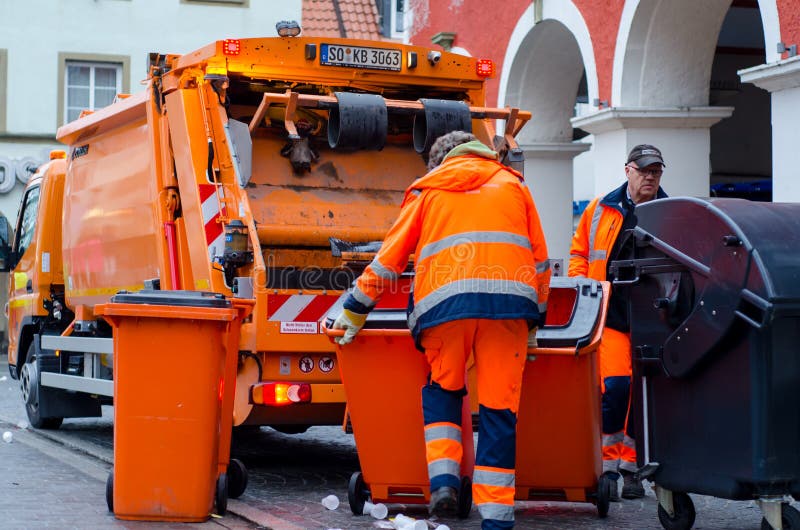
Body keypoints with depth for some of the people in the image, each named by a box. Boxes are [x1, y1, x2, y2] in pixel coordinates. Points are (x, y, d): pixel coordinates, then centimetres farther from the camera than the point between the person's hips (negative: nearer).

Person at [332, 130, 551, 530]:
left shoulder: (428, 190, 23)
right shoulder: (513, 185, 26)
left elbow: (389, 258, 20)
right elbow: (539, 260, 22)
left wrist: (354, 311, 26)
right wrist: (534, 320, 29)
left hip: (445, 301, 0)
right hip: (509, 301, 0)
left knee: (442, 389, 20)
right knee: (499, 406, 3)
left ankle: (443, 477, 0)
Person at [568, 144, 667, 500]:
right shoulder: (601, 210, 8)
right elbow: (578, 253, 14)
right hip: (611, 314, -1)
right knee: (615, 386, -12)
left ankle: (630, 468, 16)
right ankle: (608, 467, -1)